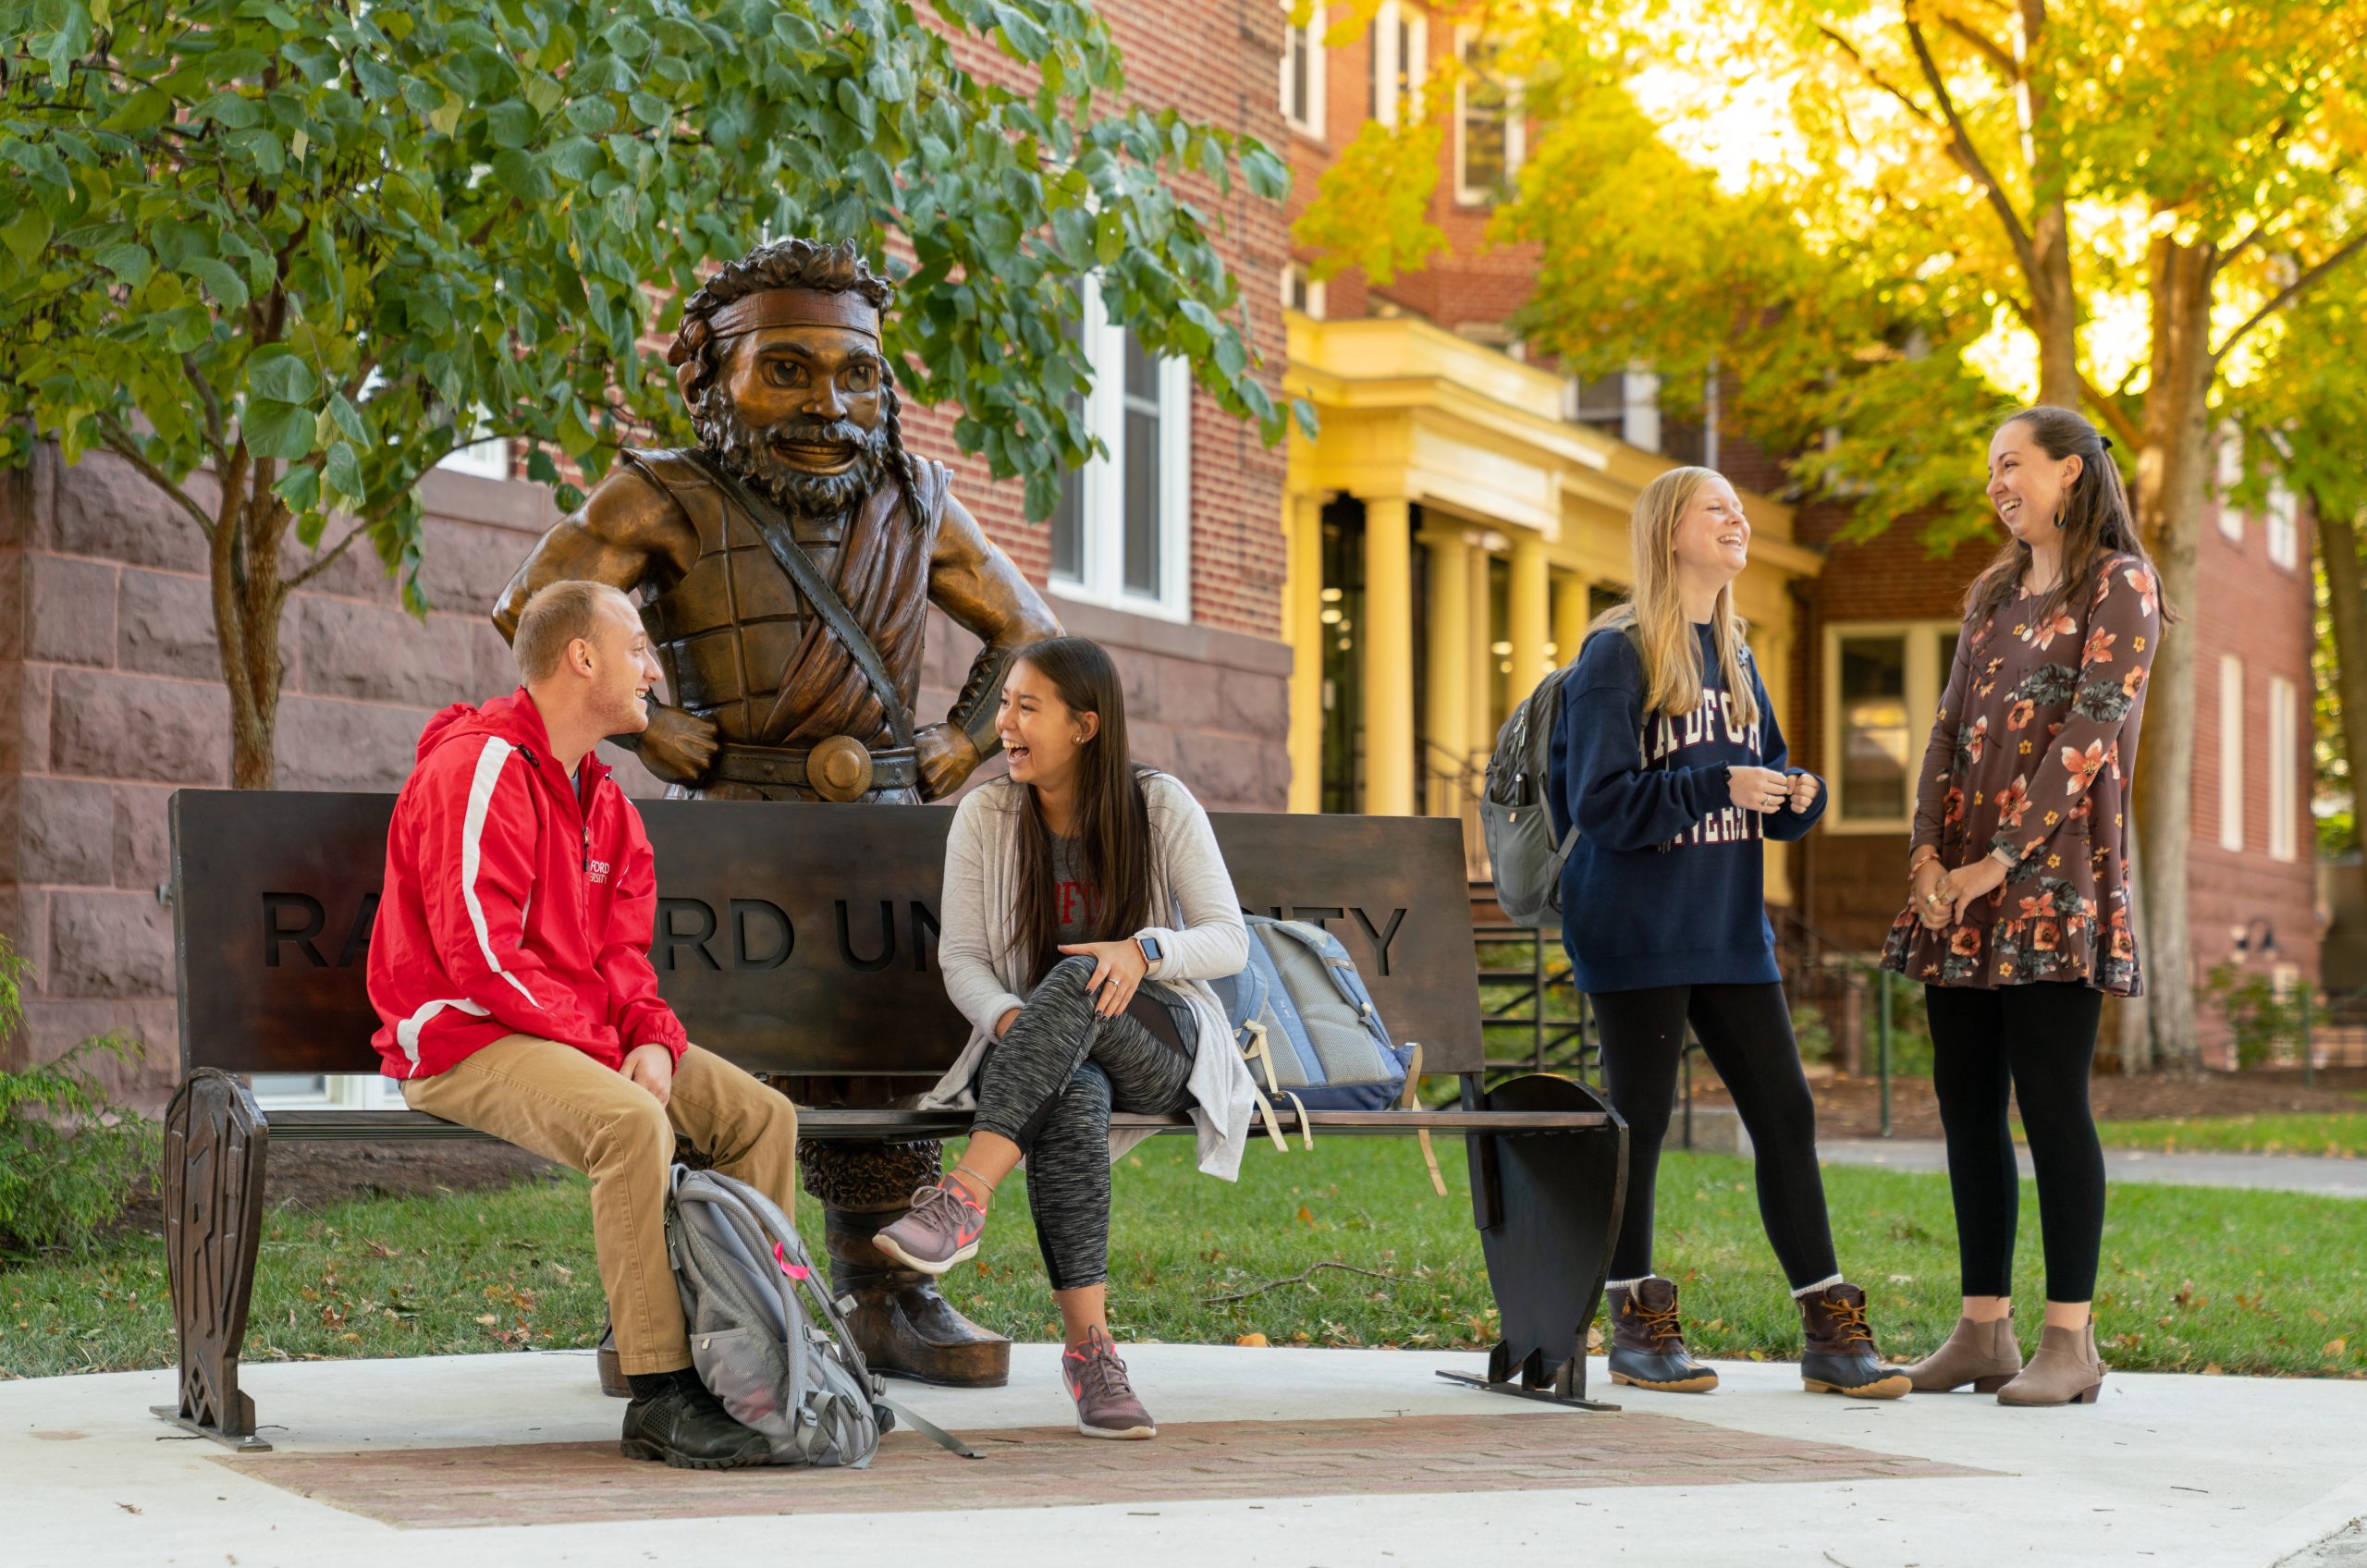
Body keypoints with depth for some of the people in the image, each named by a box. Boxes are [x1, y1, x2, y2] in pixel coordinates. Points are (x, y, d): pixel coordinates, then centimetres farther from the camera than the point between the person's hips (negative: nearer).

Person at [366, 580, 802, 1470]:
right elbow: (478, 956, -21)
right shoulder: (479, 770, -14)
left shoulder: (600, 796, 17)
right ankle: (660, 1399, -32)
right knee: (632, 1122, -35)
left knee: (763, 1116, -3)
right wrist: (602, 1045, -19)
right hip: (464, 1040, -10)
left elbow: (621, 955, 15)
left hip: (582, 1037, 10)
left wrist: (655, 1039, -6)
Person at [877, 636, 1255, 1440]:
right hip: (1034, 1052, 1)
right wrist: (1006, 1019, -21)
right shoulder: (986, 816, 4)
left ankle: (964, 1197, -47)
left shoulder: (1161, 805, -2)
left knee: (1077, 981, -37)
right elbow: (961, 958, 2)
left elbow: (1229, 941, -6)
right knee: (1073, 1102, -38)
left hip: (1160, 1046, -1)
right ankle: (1088, 1344, -41)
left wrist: (1144, 950, -28)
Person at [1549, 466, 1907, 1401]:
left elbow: (1767, 780, 18)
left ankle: (1830, 1333, 6)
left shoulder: (1735, 661, 14)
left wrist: (1798, 797, -5)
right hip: (1636, 928, -7)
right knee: (1639, 1117, 1)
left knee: (1784, 1111, 3)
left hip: (1728, 928, 7)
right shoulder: (1617, 656, -8)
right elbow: (1600, 801, -15)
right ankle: (1638, 1330, 13)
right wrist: (1717, 786, -23)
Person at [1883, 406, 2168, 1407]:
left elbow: (2090, 732, -11)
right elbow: (1950, 730, 14)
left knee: (2050, 1099, -9)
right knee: (1966, 1103, 5)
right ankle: (1983, 1331, 10)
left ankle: (2070, 1341, -5)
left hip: (2054, 876, -7)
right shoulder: (1995, 595, 20)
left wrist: (2001, 859, -15)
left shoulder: (2118, 584, -1)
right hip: (1962, 886, 7)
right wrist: (1927, 852, -1)